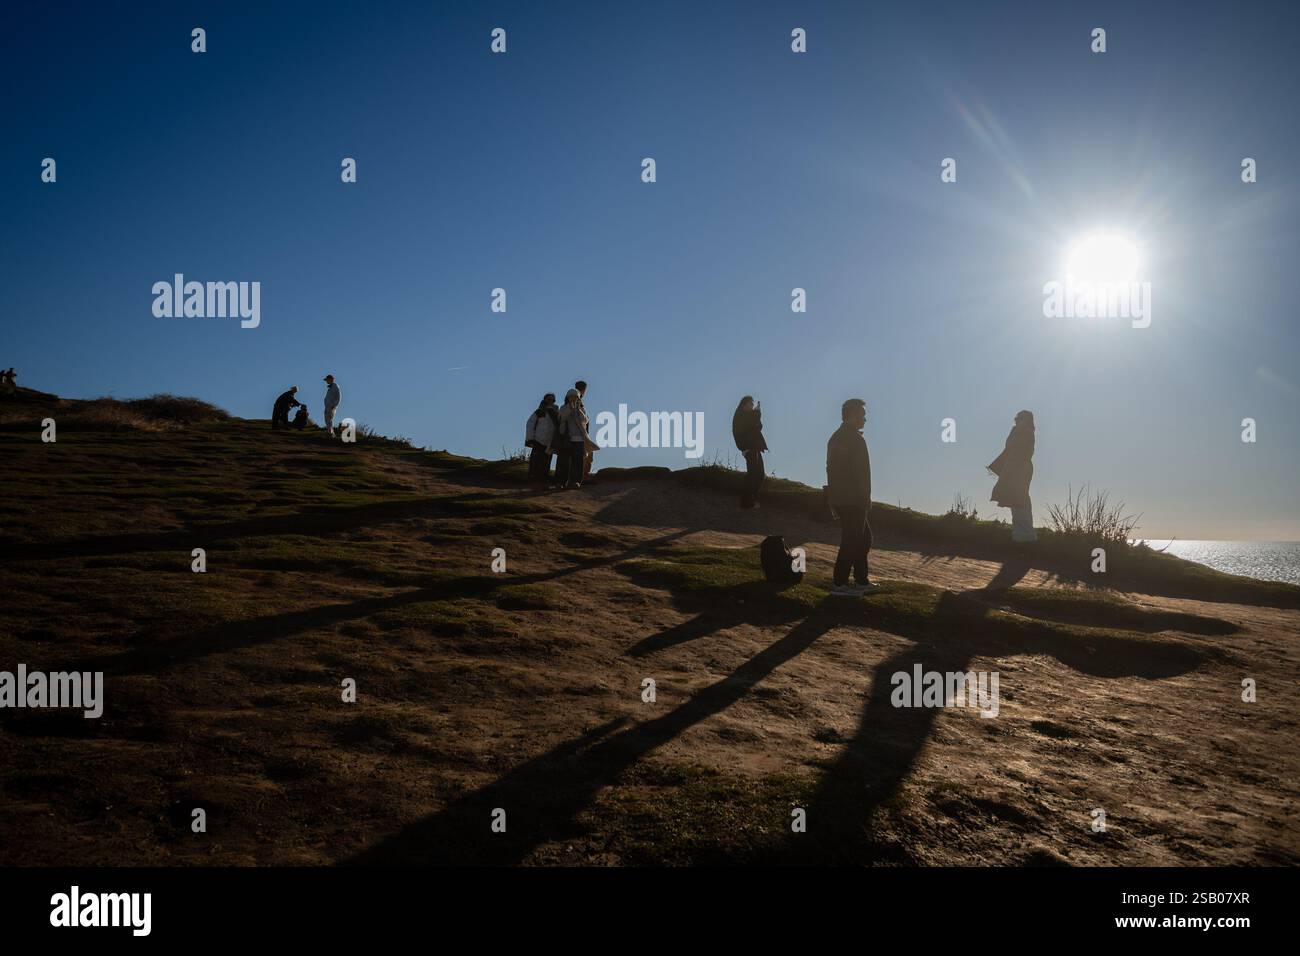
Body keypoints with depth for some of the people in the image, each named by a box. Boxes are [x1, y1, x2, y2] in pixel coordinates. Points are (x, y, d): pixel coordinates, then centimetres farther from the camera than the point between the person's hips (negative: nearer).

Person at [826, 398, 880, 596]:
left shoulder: (836, 437, 17)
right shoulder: (854, 439, -14)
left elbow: (831, 469, 19)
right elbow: (859, 472, -19)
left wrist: (834, 500, 21)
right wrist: (866, 498, -14)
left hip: (838, 498, 10)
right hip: (852, 501, -10)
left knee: (864, 537, 17)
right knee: (851, 541, -3)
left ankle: (862, 581, 19)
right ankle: (840, 584, 0)